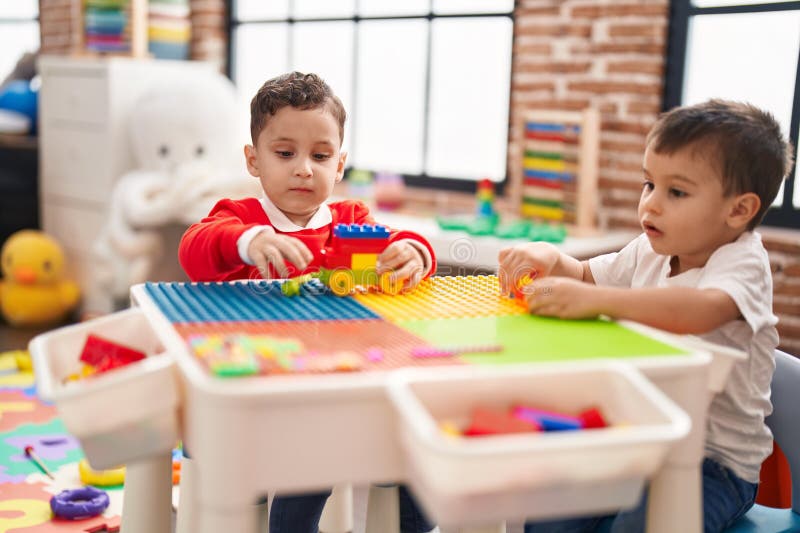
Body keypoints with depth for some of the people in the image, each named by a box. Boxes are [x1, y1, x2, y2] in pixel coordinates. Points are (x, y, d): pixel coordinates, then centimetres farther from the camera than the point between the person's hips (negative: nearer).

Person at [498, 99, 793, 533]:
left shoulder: (743, 261, -17)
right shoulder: (649, 252, 6)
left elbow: (700, 311, -39)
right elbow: (585, 275, 20)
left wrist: (592, 299, -43)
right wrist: (548, 257, -3)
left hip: (717, 462, -6)